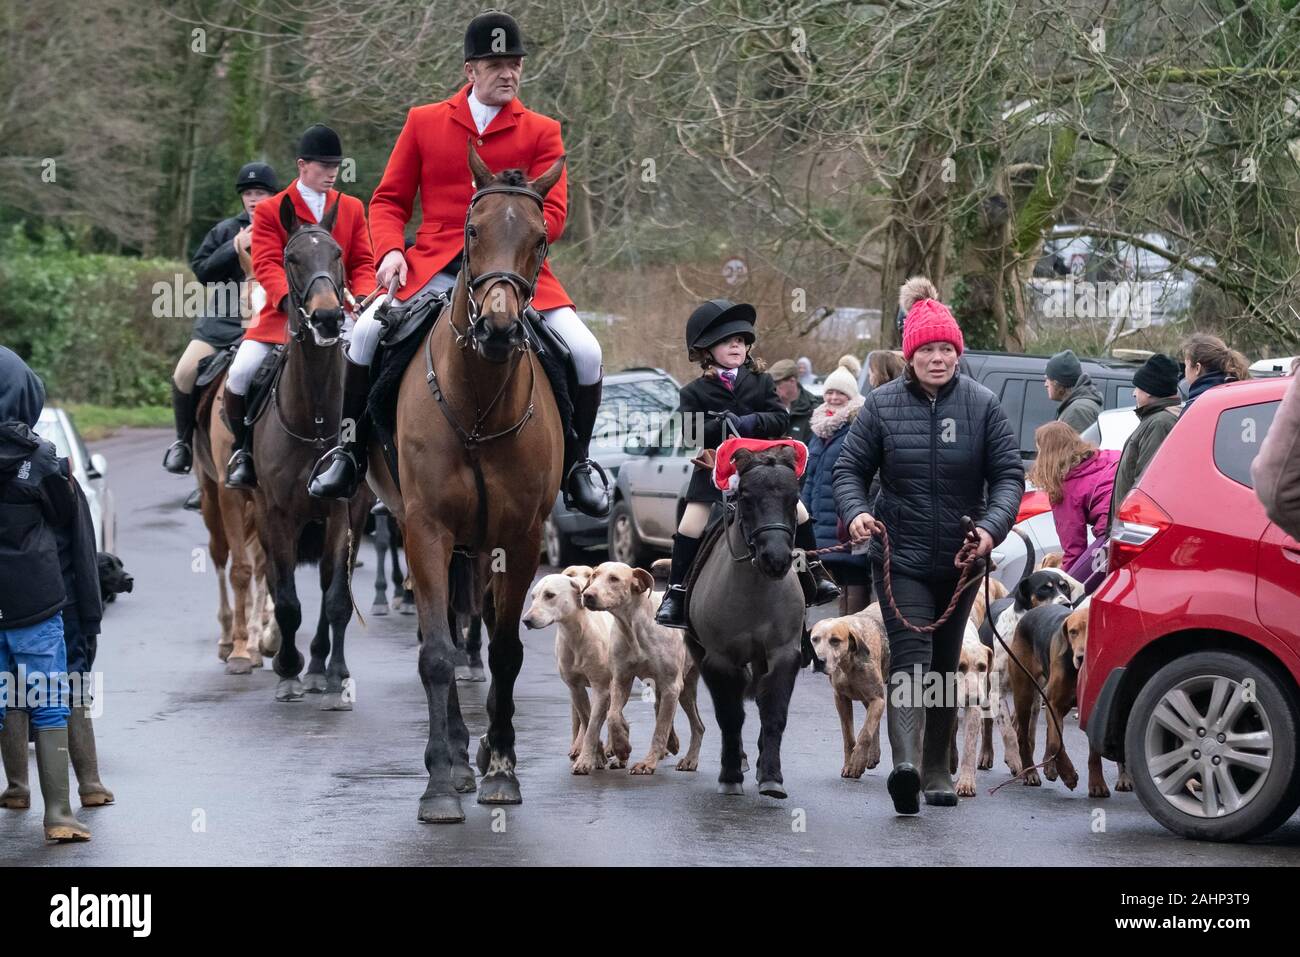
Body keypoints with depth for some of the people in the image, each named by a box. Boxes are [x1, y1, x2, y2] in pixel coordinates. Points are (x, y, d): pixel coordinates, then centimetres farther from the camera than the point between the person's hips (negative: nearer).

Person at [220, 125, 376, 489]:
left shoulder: (352, 208, 13)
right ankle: (242, 451, 0)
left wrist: (362, 297, -13)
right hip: (284, 313, -2)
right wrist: (289, 299, -26)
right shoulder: (270, 210, 4)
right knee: (241, 372, -21)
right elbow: (267, 264, -7)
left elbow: (362, 262, 9)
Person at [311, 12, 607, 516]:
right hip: (434, 266, 0)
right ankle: (348, 451, -3)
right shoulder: (424, 122, 10)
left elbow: (552, 213, -1)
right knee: (368, 331, -24)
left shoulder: (542, 132, 8)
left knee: (585, 352, -19)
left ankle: (576, 464, 7)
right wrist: (391, 251, -8)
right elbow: (389, 200, 11)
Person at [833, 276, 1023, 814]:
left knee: (946, 663, 13)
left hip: (960, 559, 2)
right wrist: (855, 512, -18)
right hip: (901, 555, -2)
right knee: (910, 656, -18)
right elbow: (850, 467, 3)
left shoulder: (981, 405, -1)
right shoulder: (883, 405, -1)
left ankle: (937, 771, 23)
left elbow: (1008, 475, -2)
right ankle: (906, 764, -33)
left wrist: (992, 527, -19)